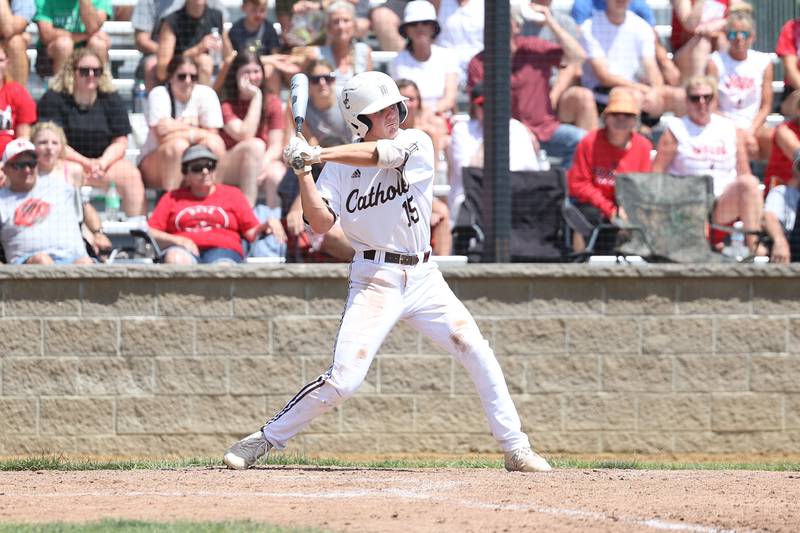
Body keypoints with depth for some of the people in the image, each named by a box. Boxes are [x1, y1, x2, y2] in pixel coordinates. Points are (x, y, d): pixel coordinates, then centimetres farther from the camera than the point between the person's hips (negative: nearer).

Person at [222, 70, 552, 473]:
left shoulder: (416, 144, -1)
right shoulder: (340, 167, 1)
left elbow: (384, 153, -22)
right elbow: (321, 223, -9)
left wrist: (318, 154, -29)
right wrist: (304, 172, -20)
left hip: (423, 276, 2)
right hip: (374, 280, -2)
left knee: (476, 351, -8)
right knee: (343, 379, -12)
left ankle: (515, 448, 2)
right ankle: (266, 439, 2)